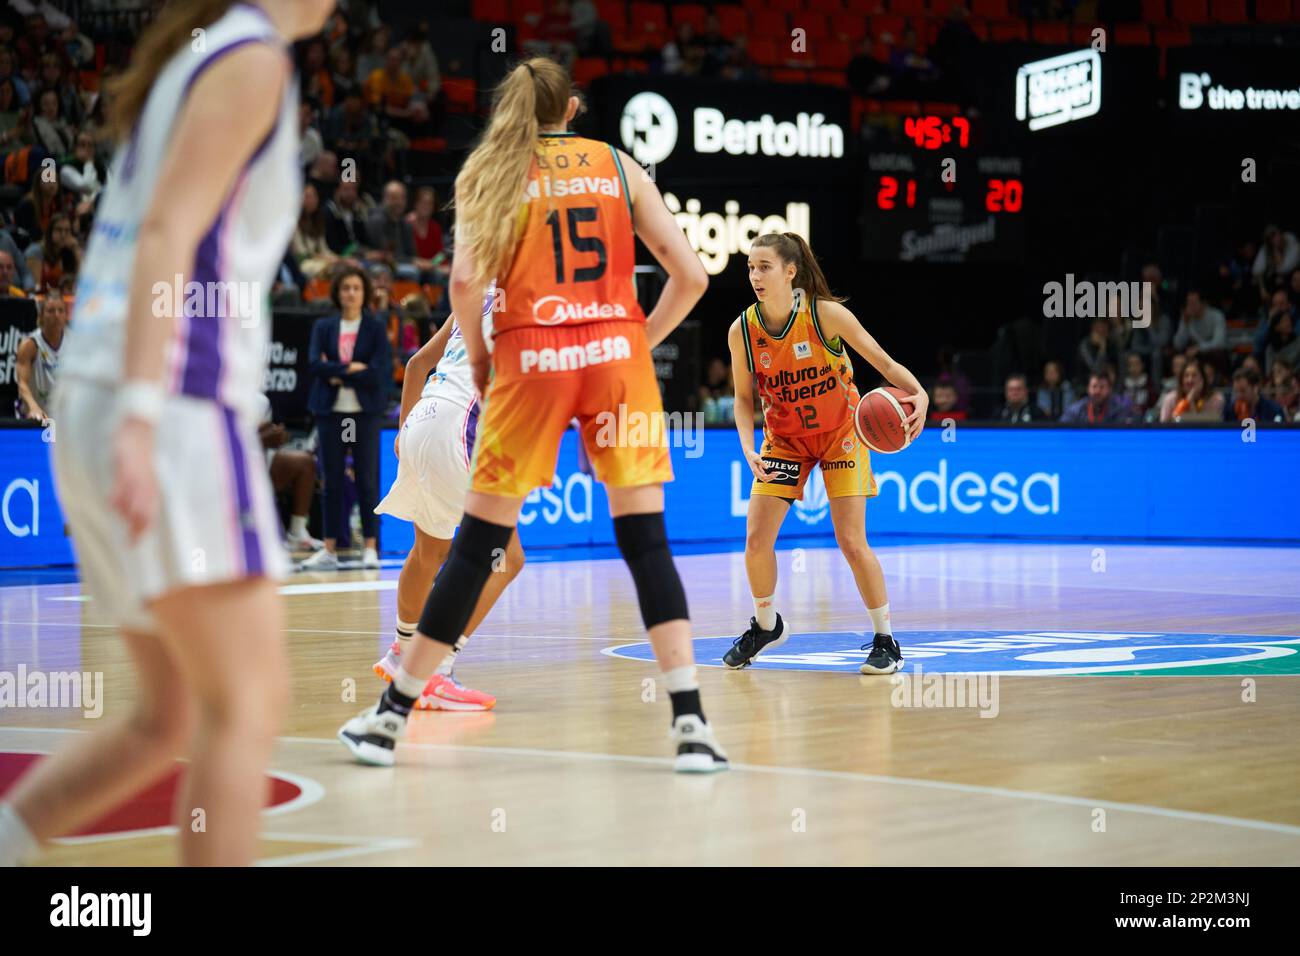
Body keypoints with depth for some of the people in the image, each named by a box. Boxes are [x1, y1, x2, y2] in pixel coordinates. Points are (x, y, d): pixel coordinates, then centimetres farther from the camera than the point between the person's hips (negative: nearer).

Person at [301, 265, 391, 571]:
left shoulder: (376, 328, 3)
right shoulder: (323, 327, 9)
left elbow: (380, 373, -9)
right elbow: (316, 365, -6)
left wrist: (339, 375, -8)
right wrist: (353, 368, -13)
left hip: (365, 412, -2)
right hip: (331, 411, 2)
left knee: (366, 480, -2)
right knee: (332, 481, 3)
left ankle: (370, 547, 3)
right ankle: (330, 549, 7)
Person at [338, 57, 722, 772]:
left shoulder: (493, 171, 10)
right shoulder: (618, 165, 14)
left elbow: (466, 280, -6)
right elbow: (690, 275, 7)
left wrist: (478, 359, 8)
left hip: (531, 358, -1)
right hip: (617, 352, 1)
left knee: (478, 542, 6)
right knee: (646, 538, 0)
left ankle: (392, 714, 12)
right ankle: (690, 722, -11)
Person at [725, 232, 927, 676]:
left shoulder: (827, 314, -22)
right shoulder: (742, 331, -14)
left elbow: (883, 361, -16)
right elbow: (744, 397, 0)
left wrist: (919, 394, -34)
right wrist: (748, 448, -16)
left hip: (840, 431, -3)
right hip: (784, 436, 3)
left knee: (852, 542, -12)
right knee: (756, 540, -6)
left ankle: (885, 642, 4)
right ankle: (766, 626, 21)